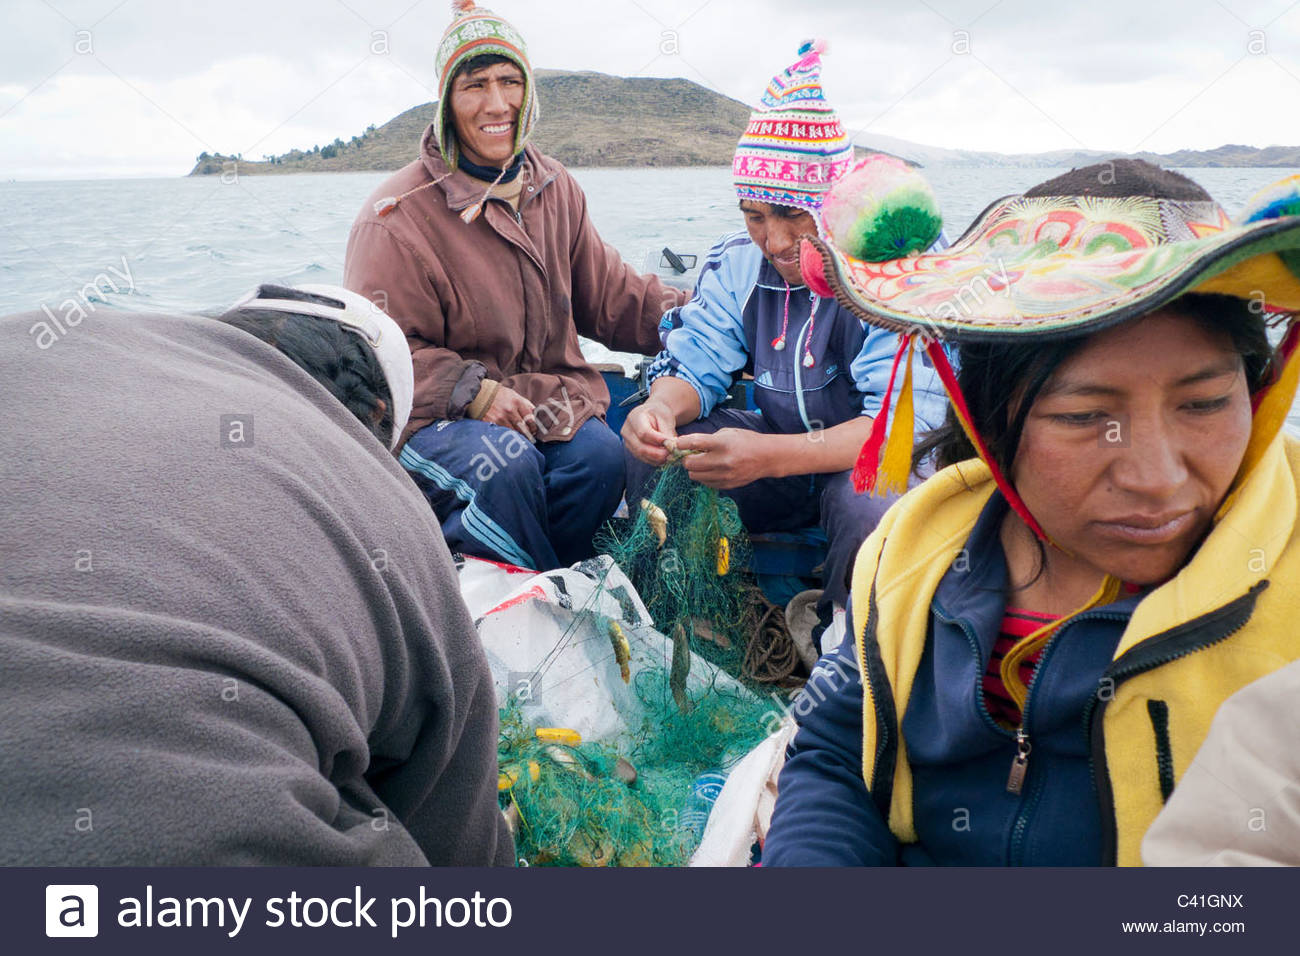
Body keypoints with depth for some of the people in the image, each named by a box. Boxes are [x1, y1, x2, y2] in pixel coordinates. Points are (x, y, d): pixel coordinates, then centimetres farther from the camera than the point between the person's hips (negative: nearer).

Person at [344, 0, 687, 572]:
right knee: (506, 465, -34)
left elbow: (611, 297, 14)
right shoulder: (398, 217, -9)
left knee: (600, 455, -25)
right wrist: (473, 391, -25)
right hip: (432, 415, -4)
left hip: (545, 393, 5)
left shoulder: (555, 190, 10)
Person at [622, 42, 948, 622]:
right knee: (652, 455, -17)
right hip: (778, 453, 4)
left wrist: (769, 457, -44)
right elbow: (696, 363, -1)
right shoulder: (740, 262, -3)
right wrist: (662, 408, -29)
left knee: (871, 506, -37)